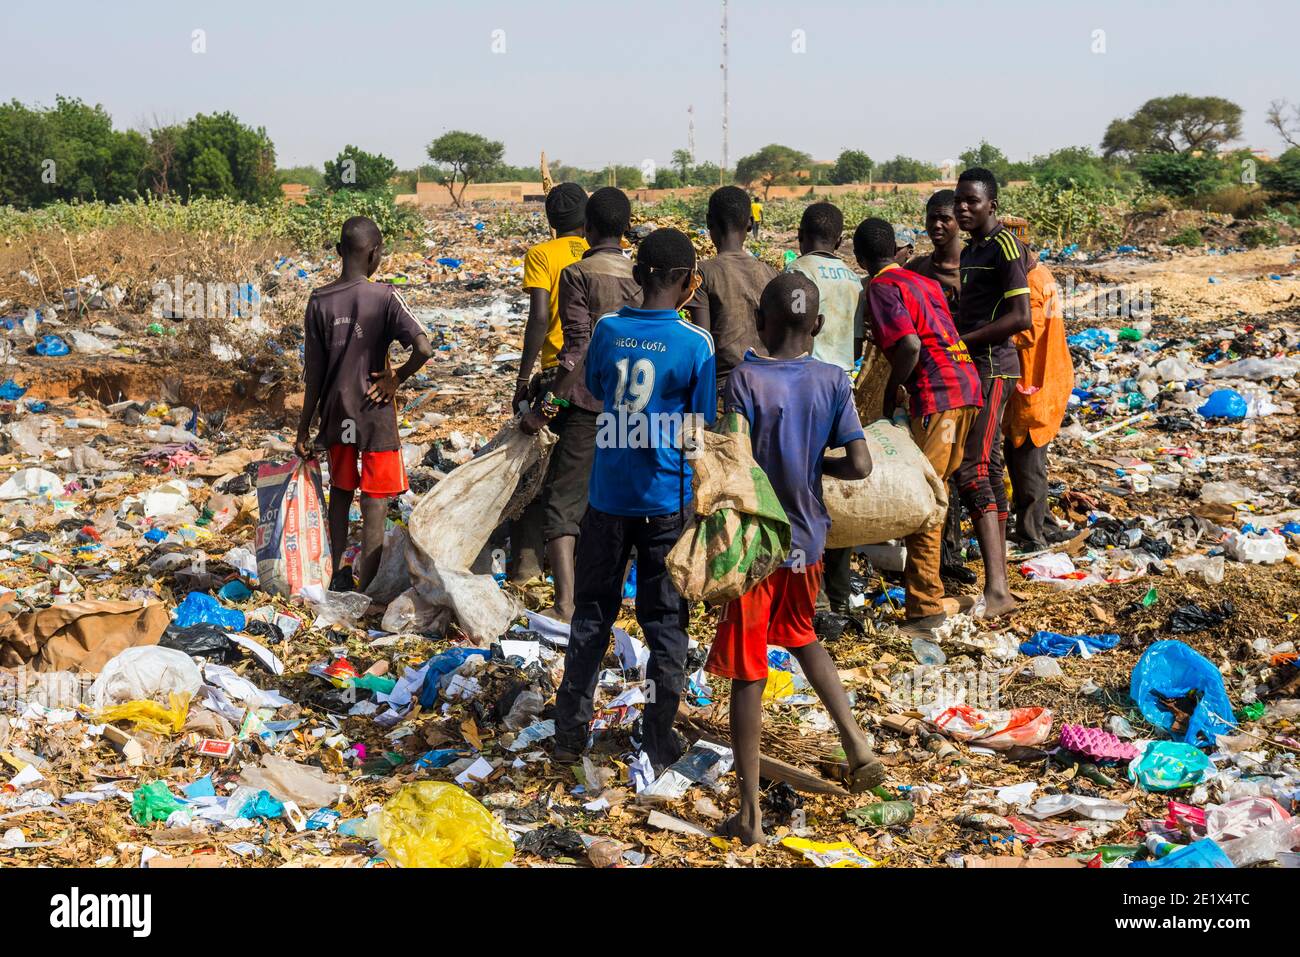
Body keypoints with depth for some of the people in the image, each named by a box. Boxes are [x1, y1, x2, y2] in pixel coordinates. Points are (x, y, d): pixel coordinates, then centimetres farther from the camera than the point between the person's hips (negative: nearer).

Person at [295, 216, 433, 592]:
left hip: (336, 415, 4)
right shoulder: (384, 297, -12)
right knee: (375, 500, 3)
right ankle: (365, 585, 3)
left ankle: (338, 575, 26)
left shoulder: (319, 301, -3)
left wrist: (304, 430, 5)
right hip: (376, 415, -4)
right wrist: (396, 378, -6)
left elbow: (314, 374, -1)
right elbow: (424, 349, -24)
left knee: (340, 492, 20)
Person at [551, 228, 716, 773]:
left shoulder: (607, 330, -3)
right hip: (667, 501, -3)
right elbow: (699, 430, -7)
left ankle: (570, 734, 20)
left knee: (591, 612, 15)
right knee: (665, 622, 9)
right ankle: (658, 745, 14)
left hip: (607, 496, 3)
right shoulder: (696, 344, -12)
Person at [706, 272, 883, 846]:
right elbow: (859, 465, -6)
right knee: (801, 635, 30)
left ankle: (750, 814, 7)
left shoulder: (745, 379, -14)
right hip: (808, 539, 4)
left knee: (747, 674, 3)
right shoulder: (834, 381, -3)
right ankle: (857, 745, 18)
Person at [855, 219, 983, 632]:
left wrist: (890, 393, -4)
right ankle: (927, 599, 23)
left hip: (937, 395, -9)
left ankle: (925, 609, -7)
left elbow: (910, 345, -16)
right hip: (967, 385, 9)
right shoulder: (924, 282, 23)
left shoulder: (882, 287, -3)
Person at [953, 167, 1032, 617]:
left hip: (993, 367, -10)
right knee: (989, 468, 10)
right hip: (975, 367, 10)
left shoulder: (1004, 245, -11)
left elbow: (1021, 317, -19)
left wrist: (961, 341, -18)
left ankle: (995, 589, -22)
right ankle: (998, 584, 14)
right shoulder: (971, 249, 18)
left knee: (971, 469, -18)